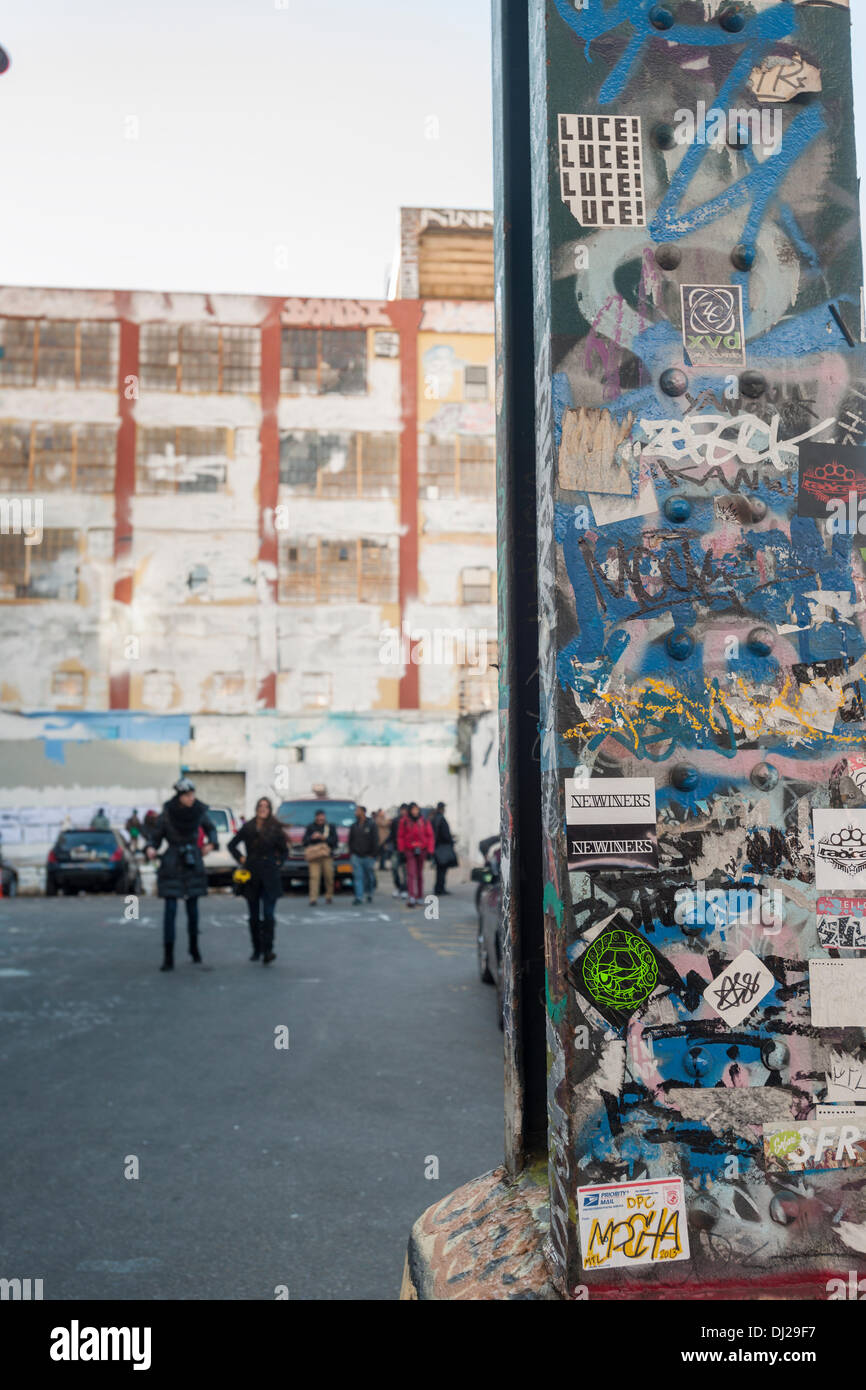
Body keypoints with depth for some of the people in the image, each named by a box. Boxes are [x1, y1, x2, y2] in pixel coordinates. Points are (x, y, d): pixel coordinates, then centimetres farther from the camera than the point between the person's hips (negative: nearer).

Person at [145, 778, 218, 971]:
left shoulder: (199, 811, -4)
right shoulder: (166, 813, -12)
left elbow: (210, 828, 14)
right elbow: (154, 835, -3)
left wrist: (212, 843, -3)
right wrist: (151, 849, -23)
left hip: (193, 864, 3)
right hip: (172, 866, -3)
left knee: (192, 907, 10)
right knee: (170, 909, -8)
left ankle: (194, 947, 31)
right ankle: (168, 957, -6)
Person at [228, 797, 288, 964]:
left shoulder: (275, 829, 2)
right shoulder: (248, 827, 5)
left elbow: (284, 850, 12)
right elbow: (232, 845, 16)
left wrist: (278, 863, 0)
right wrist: (240, 858, 5)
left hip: (270, 877, -2)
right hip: (251, 876, 2)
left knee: (268, 914, -10)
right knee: (254, 916, 9)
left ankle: (267, 951, -13)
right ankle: (256, 950, 19)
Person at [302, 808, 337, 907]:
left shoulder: (330, 827, 12)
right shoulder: (310, 827, 12)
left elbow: (335, 840, 2)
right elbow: (304, 842, 7)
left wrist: (324, 838, -13)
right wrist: (312, 837, -12)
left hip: (327, 855, 1)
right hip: (314, 856, -1)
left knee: (329, 877, 1)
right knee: (314, 876, -12)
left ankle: (329, 896, 19)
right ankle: (313, 899, -15)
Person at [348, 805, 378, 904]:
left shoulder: (371, 825, -2)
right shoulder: (353, 826, 9)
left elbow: (375, 840, -3)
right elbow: (350, 841, 14)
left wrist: (372, 854, -8)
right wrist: (351, 853, 4)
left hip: (368, 856, -2)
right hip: (356, 856, 2)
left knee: (369, 876, 6)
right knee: (357, 877, -5)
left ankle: (369, 894, 24)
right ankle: (358, 897, -7)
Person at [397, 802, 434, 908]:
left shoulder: (424, 822, 4)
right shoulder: (404, 822, -1)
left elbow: (430, 836, 5)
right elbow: (400, 836, 1)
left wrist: (430, 850, -2)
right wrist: (401, 850, -5)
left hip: (421, 851, 2)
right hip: (409, 851, -2)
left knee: (420, 874, 12)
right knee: (411, 874, -12)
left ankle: (419, 897, 22)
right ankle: (412, 898, -19)